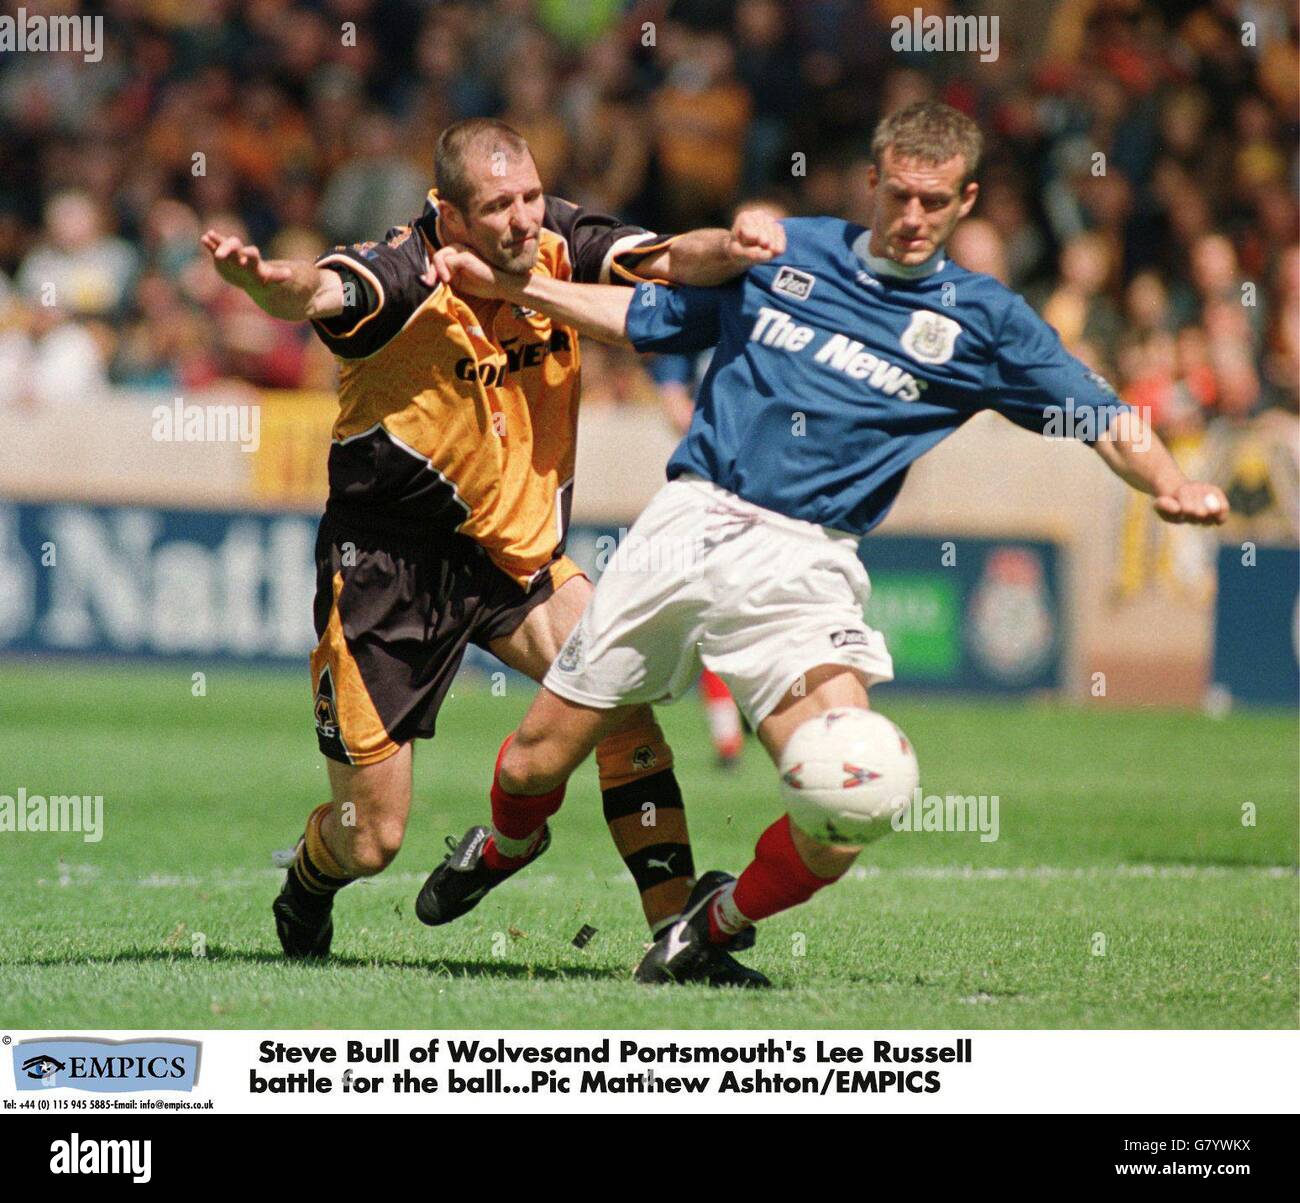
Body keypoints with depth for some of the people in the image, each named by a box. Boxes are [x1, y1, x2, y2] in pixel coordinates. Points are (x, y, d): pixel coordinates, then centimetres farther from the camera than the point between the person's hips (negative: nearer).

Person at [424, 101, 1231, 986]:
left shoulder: (981, 321, 7)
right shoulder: (782, 250, 13)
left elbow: (1103, 419, 3)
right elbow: (641, 317, 23)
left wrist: (1170, 485, -16)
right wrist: (509, 286, 17)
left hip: (803, 564, -1)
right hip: (689, 520, 2)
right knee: (535, 763, 2)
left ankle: (724, 918, 8)